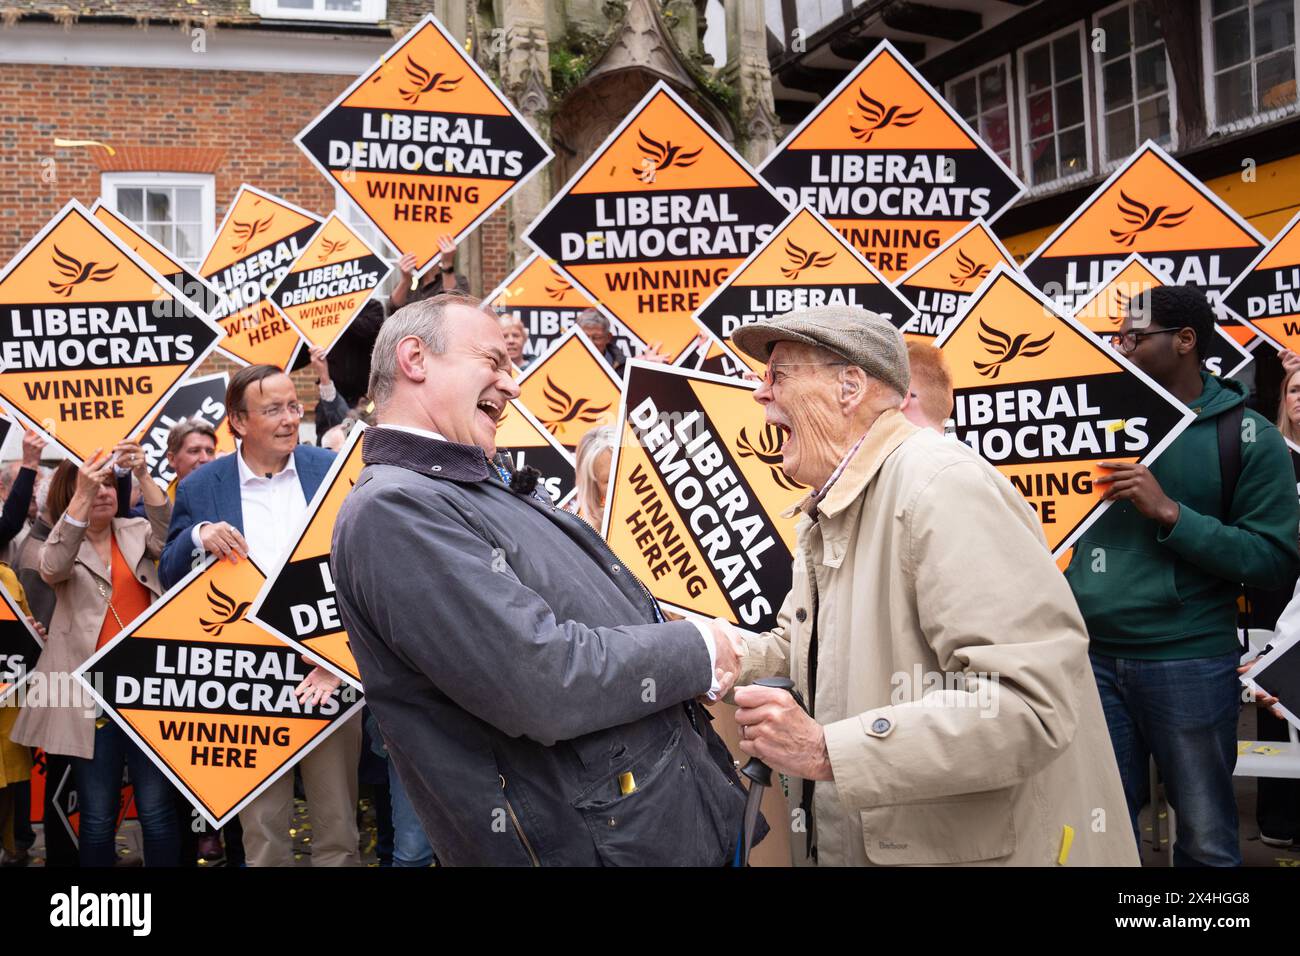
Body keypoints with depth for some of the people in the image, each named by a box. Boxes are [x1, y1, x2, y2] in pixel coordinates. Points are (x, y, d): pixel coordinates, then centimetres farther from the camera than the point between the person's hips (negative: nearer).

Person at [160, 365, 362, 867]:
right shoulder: (201, 487, 1)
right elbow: (170, 578, 5)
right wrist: (197, 537, -16)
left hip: (329, 670, 0)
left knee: (338, 828, 9)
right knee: (261, 830, 11)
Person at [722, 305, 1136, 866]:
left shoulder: (943, 487, -22)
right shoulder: (823, 513, 10)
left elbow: (1031, 703, -31)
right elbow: (795, 648, 19)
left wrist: (825, 750, -31)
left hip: (978, 849, -9)